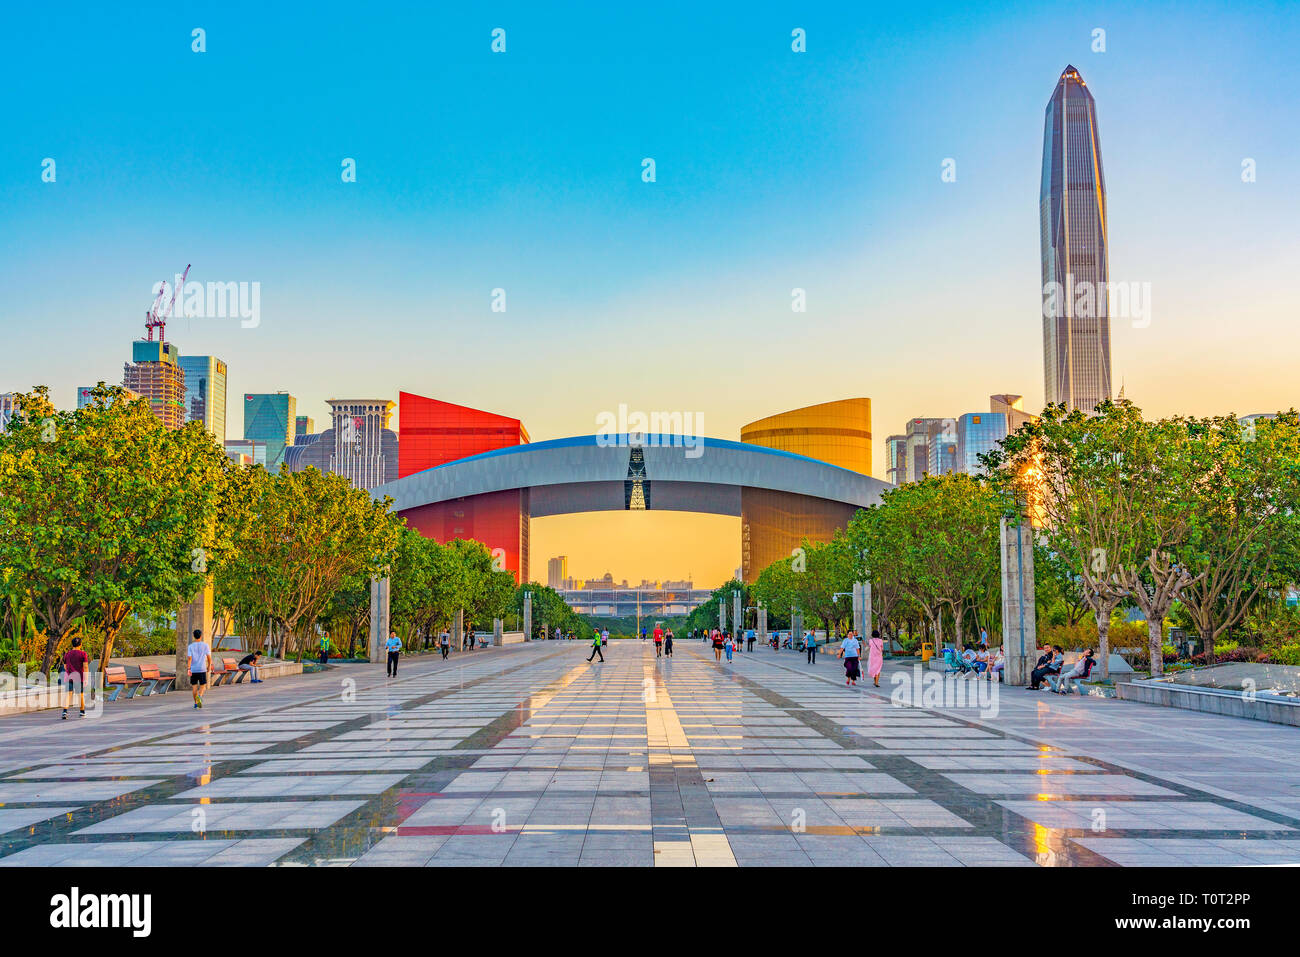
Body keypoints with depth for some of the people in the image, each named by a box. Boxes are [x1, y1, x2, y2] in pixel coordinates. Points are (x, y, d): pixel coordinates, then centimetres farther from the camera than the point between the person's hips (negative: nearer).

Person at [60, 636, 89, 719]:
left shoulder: (67, 654, 5)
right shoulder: (83, 654, -5)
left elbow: (65, 667, 13)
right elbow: (85, 666, -12)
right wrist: (86, 679, -11)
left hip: (68, 676, 2)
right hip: (79, 677, -2)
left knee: (68, 695, -3)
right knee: (81, 694, 11)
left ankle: (65, 712, -20)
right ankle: (82, 712, 21)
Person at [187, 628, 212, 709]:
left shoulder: (190, 646, 1)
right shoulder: (205, 645, -1)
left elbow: (189, 658, -9)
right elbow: (209, 657, -2)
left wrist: (189, 669, -11)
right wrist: (209, 667, 11)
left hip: (193, 670, 1)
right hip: (202, 669, -1)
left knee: (194, 686, 11)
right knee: (202, 686, 5)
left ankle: (196, 703, 14)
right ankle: (199, 696, -25)